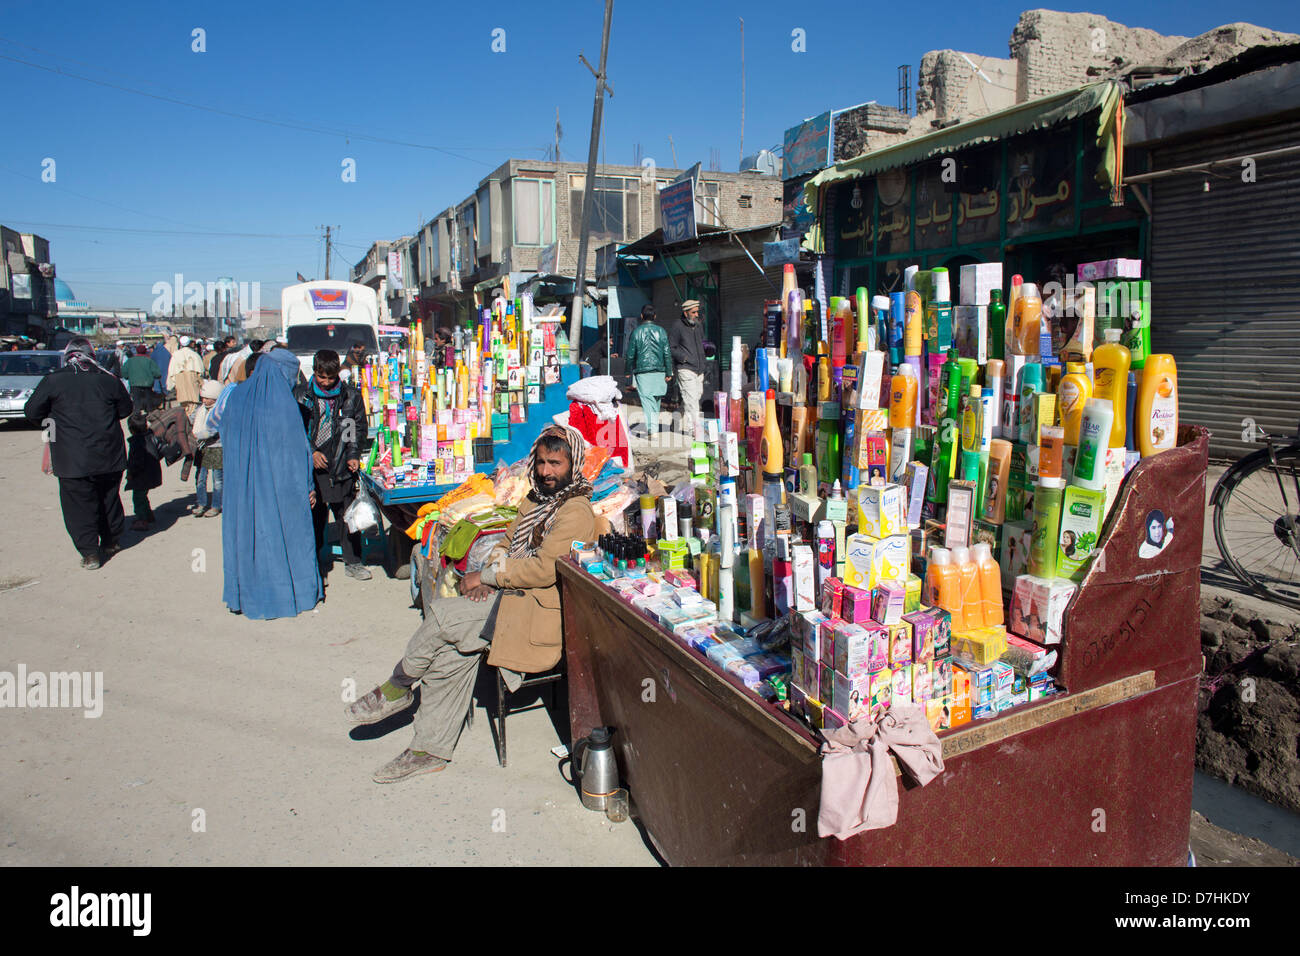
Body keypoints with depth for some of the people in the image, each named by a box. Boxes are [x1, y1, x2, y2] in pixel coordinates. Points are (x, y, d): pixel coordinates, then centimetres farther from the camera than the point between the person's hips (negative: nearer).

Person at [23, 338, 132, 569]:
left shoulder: (53, 381, -6)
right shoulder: (108, 380, 0)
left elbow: (32, 412, 1)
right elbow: (125, 409, 12)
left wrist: (53, 420, 20)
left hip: (73, 460, -3)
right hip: (109, 456, 3)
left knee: (79, 505, 4)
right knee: (109, 498, 19)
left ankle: (90, 553, 4)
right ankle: (111, 542, 31)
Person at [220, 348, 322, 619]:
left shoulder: (237, 397, 2)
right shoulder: (283, 403, -14)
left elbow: (225, 441, 11)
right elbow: (298, 448, -10)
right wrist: (308, 486, -2)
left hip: (240, 485, 5)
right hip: (280, 485, -5)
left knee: (243, 534, 13)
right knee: (285, 535, 7)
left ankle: (244, 595, 23)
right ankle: (288, 594, 16)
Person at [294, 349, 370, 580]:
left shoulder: (351, 395, 4)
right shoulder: (301, 394, 2)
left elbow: (360, 427, 11)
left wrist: (354, 455, 0)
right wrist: (310, 452, -8)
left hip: (341, 466, 0)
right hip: (311, 466, 0)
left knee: (347, 514, 4)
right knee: (312, 515, 7)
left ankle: (353, 562, 14)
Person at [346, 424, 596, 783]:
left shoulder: (576, 511, -14)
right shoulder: (535, 498, 15)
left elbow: (544, 570, -21)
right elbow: (507, 544, 19)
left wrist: (487, 576, -12)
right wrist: (486, 576, -2)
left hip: (537, 608, -8)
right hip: (510, 595, 8)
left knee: (441, 614, -18)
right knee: (453, 650, -10)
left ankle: (397, 688, 6)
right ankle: (431, 749, 4)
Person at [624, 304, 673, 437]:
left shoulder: (636, 331, -1)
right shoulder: (661, 331, 3)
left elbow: (630, 354, 2)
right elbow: (667, 353, 0)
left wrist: (630, 371, 13)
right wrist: (669, 372, 4)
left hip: (642, 372, -2)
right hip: (659, 371, 2)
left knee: (647, 401, -5)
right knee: (656, 401, 14)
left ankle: (652, 430, -17)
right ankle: (654, 428, 22)